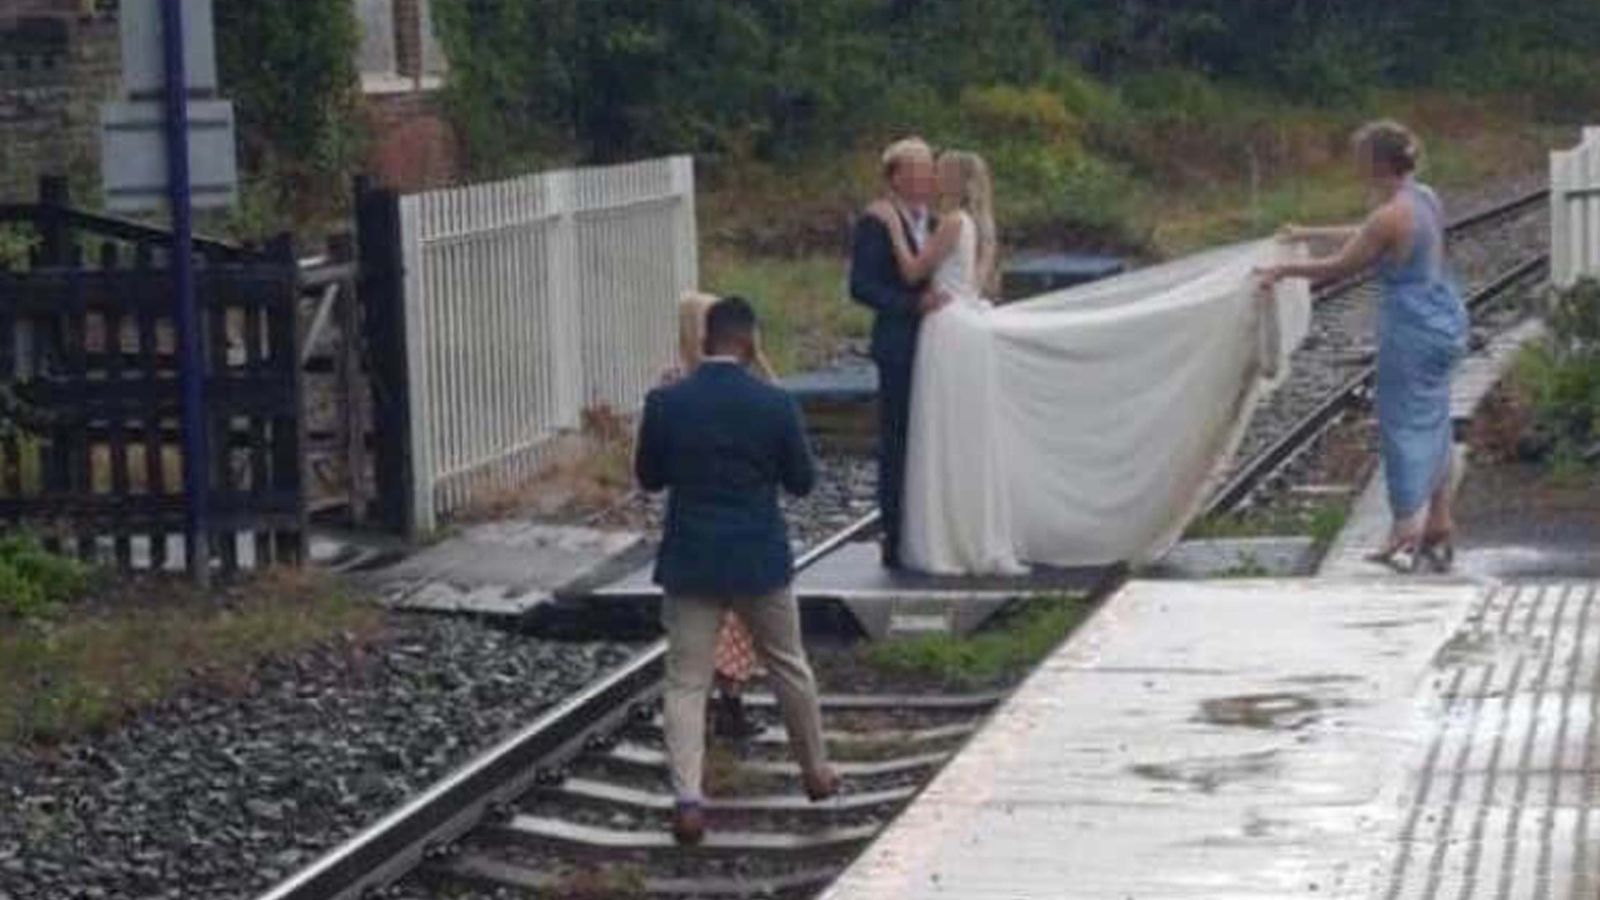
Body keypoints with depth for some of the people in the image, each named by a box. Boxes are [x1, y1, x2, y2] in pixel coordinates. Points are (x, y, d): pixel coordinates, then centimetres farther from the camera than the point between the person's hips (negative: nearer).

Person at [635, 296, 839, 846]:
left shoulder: (666, 404, -8)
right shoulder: (775, 405, -11)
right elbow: (802, 481, -1)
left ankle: (688, 799, -9)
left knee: (686, 682, 3)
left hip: (690, 562, 0)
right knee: (789, 667, 19)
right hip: (760, 559, 0)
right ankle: (816, 771, 35)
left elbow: (648, 478, 3)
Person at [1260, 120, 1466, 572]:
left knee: (1404, 426, 1)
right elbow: (1365, 236, 22)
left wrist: (1284, 270, 3)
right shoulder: (1426, 198, 6)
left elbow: (1339, 268, -11)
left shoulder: (1391, 217, -21)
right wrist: (1309, 233, 29)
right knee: (1433, 425, 17)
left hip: (1412, 328, -9)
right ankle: (1438, 532, 24)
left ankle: (1406, 540, 7)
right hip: (1442, 319, 9)